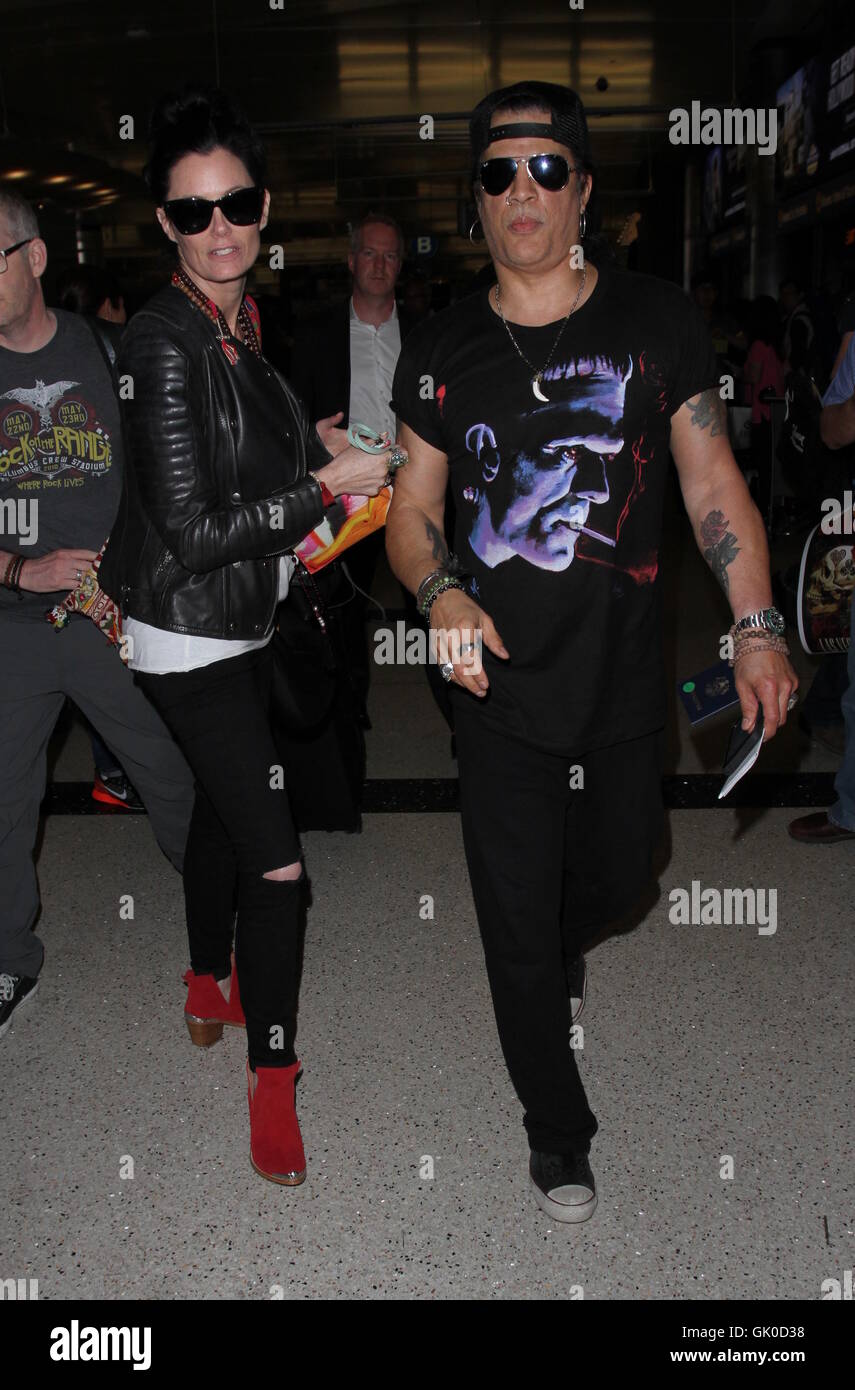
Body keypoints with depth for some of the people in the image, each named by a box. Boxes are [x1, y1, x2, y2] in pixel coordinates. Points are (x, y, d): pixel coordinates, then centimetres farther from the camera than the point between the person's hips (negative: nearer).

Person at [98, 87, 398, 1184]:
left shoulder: (244, 322, 5)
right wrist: (325, 484, -20)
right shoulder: (166, 342, -22)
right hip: (190, 635, -9)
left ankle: (210, 990, 45)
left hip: (240, 622, 9)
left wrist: (316, 447, 5)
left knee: (222, 806, 23)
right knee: (276, 857, -7)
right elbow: (193, 530, -25)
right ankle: (271, 1078, 10)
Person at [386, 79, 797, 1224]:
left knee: (620, 874, 20)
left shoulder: (658, 322, -1)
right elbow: (412, 512, 4)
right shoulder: (441, 352, 0)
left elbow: (713, 481, -1)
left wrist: (757, 626, -11)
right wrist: (441, 593, -18)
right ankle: (557, 1130, 32)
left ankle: (562, 950, 60)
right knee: (516, 927, 7)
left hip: (625, 680, 1)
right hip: (499, 690, 0)